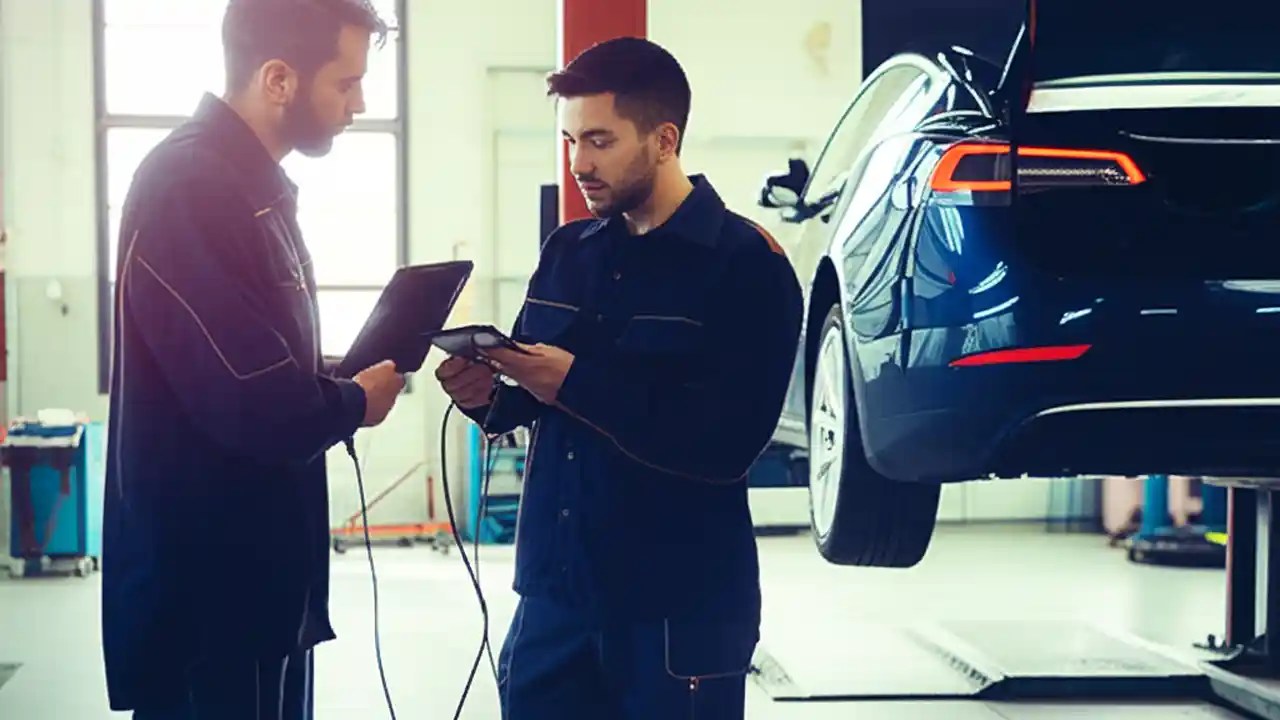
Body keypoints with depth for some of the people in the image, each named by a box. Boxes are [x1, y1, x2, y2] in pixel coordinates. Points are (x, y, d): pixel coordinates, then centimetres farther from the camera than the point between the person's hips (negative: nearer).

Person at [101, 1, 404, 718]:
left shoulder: (249, 184, 13)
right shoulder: (192, 186, -20)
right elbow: (255, 405, -27)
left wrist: (340, 384, 1)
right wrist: (356, 403, -9)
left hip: (255, 573, 10)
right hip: (208, 589, -10)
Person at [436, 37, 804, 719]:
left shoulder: (746, 264, -9)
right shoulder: (566, 252, 10)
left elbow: (727, 445, -18)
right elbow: (536, 401, 11)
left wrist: (575, 384, -21)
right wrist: (490, 394, -11)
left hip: (681, 605, -5)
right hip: (554, 587, 6)